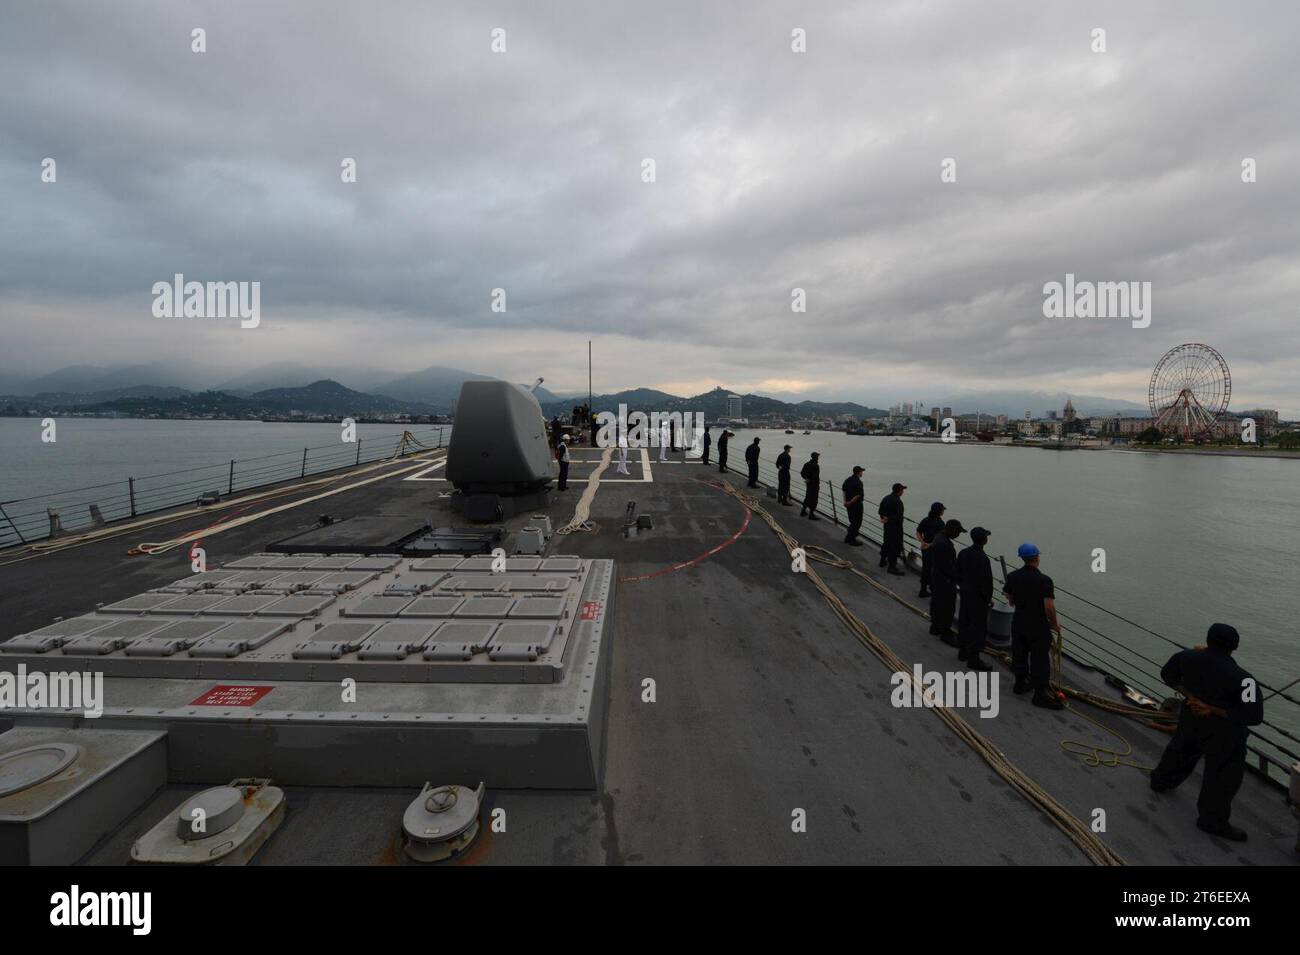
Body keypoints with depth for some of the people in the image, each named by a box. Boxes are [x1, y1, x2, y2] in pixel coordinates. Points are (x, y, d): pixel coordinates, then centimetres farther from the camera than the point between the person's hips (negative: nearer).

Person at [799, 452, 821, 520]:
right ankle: (811, 515, 2)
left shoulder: (806, 464, 4)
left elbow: (802, 473, 10)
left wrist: (806, 478, 11)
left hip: (808, 483, 8)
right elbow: (816, 476, -23)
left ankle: (803, 511, 32)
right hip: (814, 484, -8)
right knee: (813, 499, -1)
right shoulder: (816, 466, -20)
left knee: (807, 497, 22)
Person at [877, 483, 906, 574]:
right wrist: (888, 519, -14)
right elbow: (899, 516, -25)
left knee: (887, 543, 23)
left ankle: (883, 560, 34)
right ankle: (892, 566, 1)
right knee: (895, 546, -2)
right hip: (895, 526, -8)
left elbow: (880, 511, 11)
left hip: (887, 525, 8)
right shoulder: (897, 501, -22)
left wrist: (884, 518, 1)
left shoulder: (885, 498, 5)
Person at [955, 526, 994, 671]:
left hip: (965, 594, 8)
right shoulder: (982, 558, -23)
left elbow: (958, 574, 8)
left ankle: (963, 651, 29)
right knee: (979, 627, 1)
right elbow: (986, 581, -19)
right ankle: (973, 658, 6)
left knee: (964, 622, 16)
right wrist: (989, 598, -6)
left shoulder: (963, 553, 0)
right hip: (978, 597, -8)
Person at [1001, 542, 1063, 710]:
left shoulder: (1012, 577, -6)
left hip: (1018, 623, 5)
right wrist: (1055, 624, -5)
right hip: (1038, 627, -5)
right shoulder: (1044, 580, -22)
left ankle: (1019, 683, 35)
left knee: (1019, 653, 19)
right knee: (1040, 659, 7)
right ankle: (1040, 694, 15)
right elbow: (1049, 607, -22)